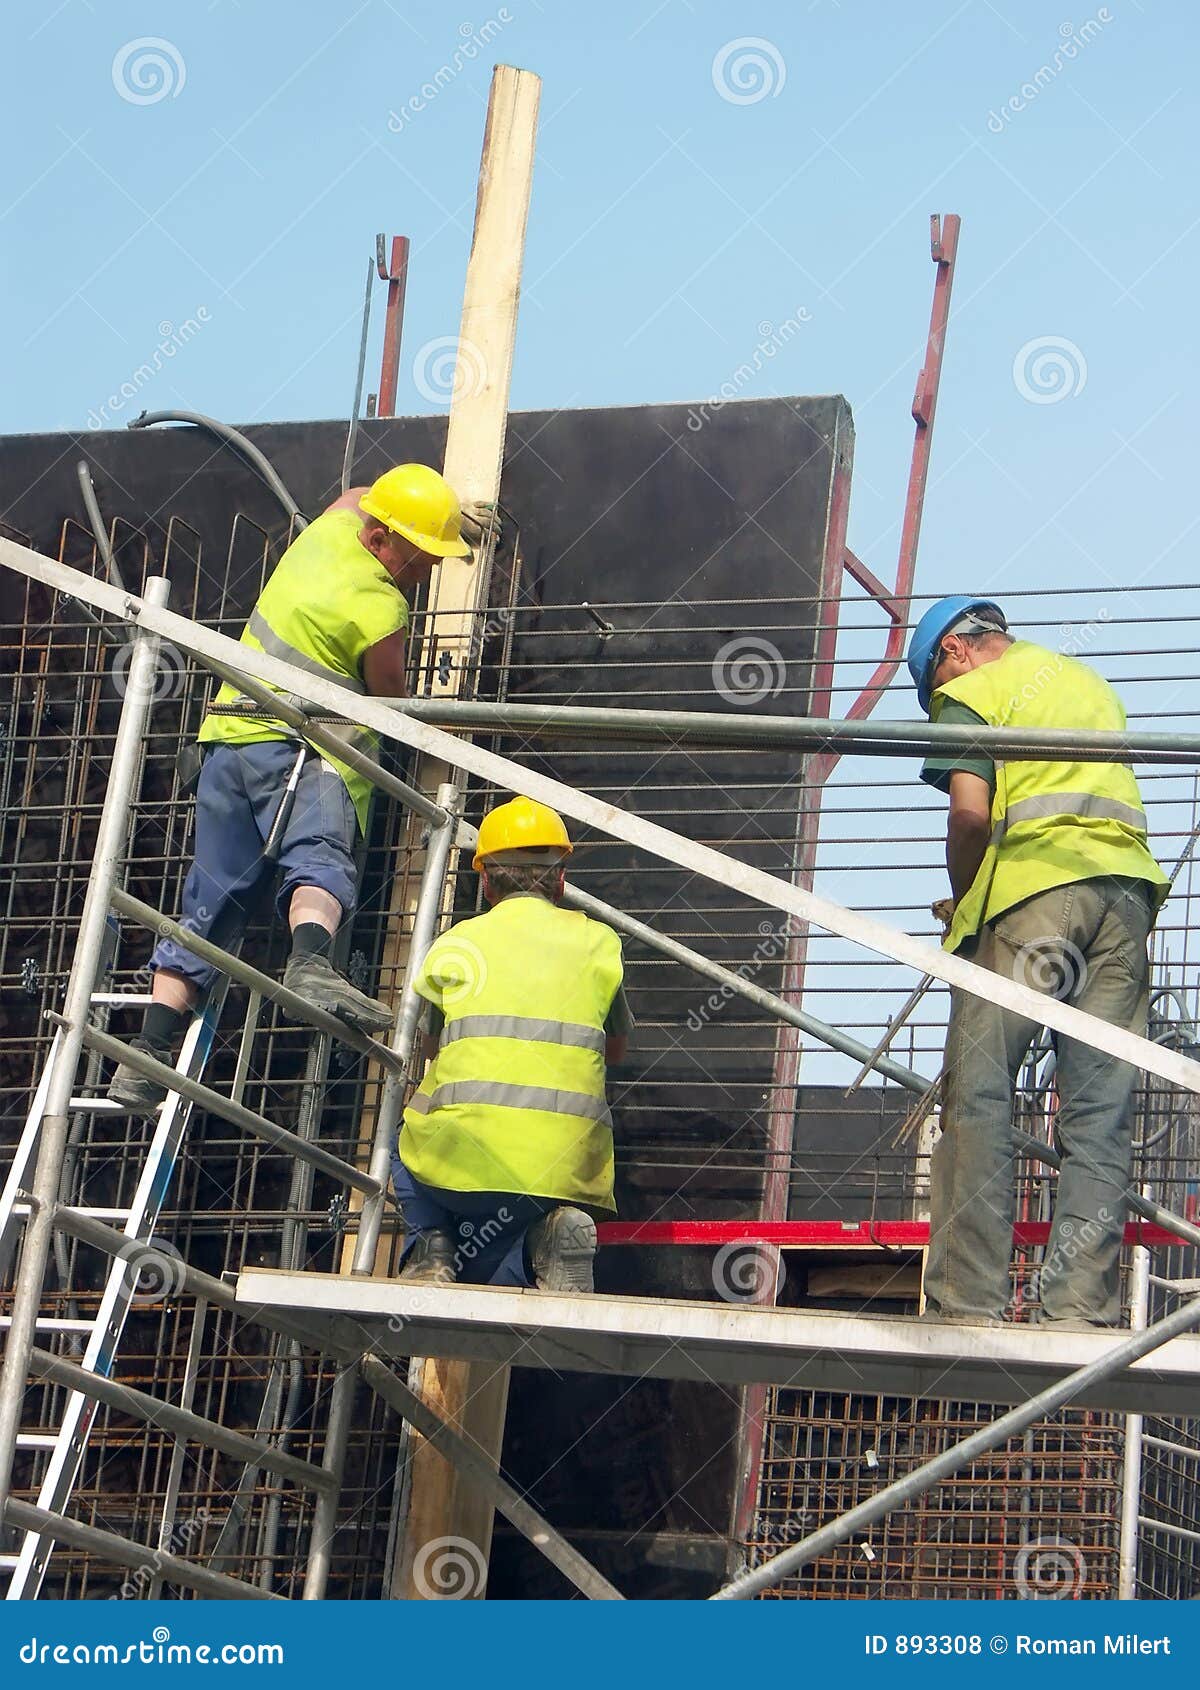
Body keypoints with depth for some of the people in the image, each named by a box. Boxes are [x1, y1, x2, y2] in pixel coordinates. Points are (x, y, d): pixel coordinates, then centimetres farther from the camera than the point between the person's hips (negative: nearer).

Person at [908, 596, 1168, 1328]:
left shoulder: (971, 692, 7)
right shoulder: (1090, 680, 27)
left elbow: (970, 815, -6)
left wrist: (962, 905, 8)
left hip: (1034, 881, -6)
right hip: (1126, 882, 6)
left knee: (979, 1096, -2)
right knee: (1101, 1111, 2)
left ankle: (970, 1296, -8)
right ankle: (1083, 1301, -4)